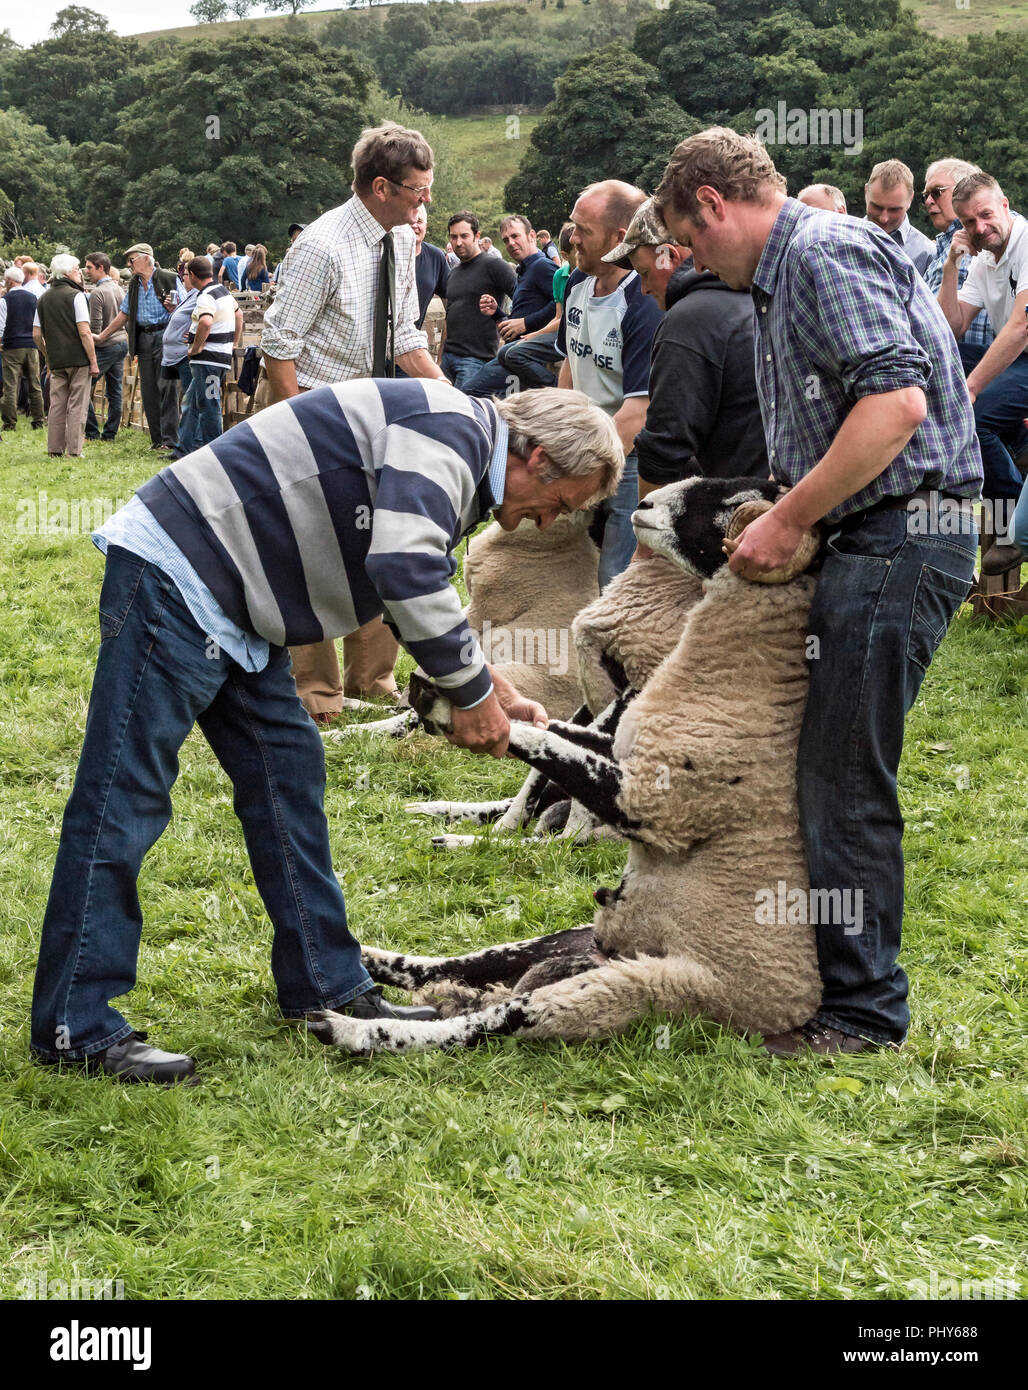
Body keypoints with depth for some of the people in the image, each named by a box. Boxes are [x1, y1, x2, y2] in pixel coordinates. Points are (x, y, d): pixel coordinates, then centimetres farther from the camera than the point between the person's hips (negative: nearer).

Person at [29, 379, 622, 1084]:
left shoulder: (456, 466, 17)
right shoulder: (448, 430, -16)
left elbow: (428, 591, 29)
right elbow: (405, 570, -29)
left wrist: (499, 691, 19)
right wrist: (473, 695, -17)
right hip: (173, 573, -11)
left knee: (289, 771, 12)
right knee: (123, 797, -8)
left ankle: (326, 986, 20)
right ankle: (75, 1029, -5)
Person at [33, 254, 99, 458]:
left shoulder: (43, 299, 11)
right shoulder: (76, 295, -8)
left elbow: (36, 334, 10)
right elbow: (84, 332, -14)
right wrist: (93, 362, -11)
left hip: (56, 362, 5)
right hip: (78, 358, -5)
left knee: (56, 405, 9)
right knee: (77, 406, -1)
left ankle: (55, 450, 10)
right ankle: (74, 450, -2)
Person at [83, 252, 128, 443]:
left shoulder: (97, 293, -15)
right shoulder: (118, 289, 9)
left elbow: (95, 327, -17)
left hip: (105, 346, -8)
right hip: (122, 342, 8)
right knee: (114, 391, 9)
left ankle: (92, 433, 0)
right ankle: (110, 434, 12)